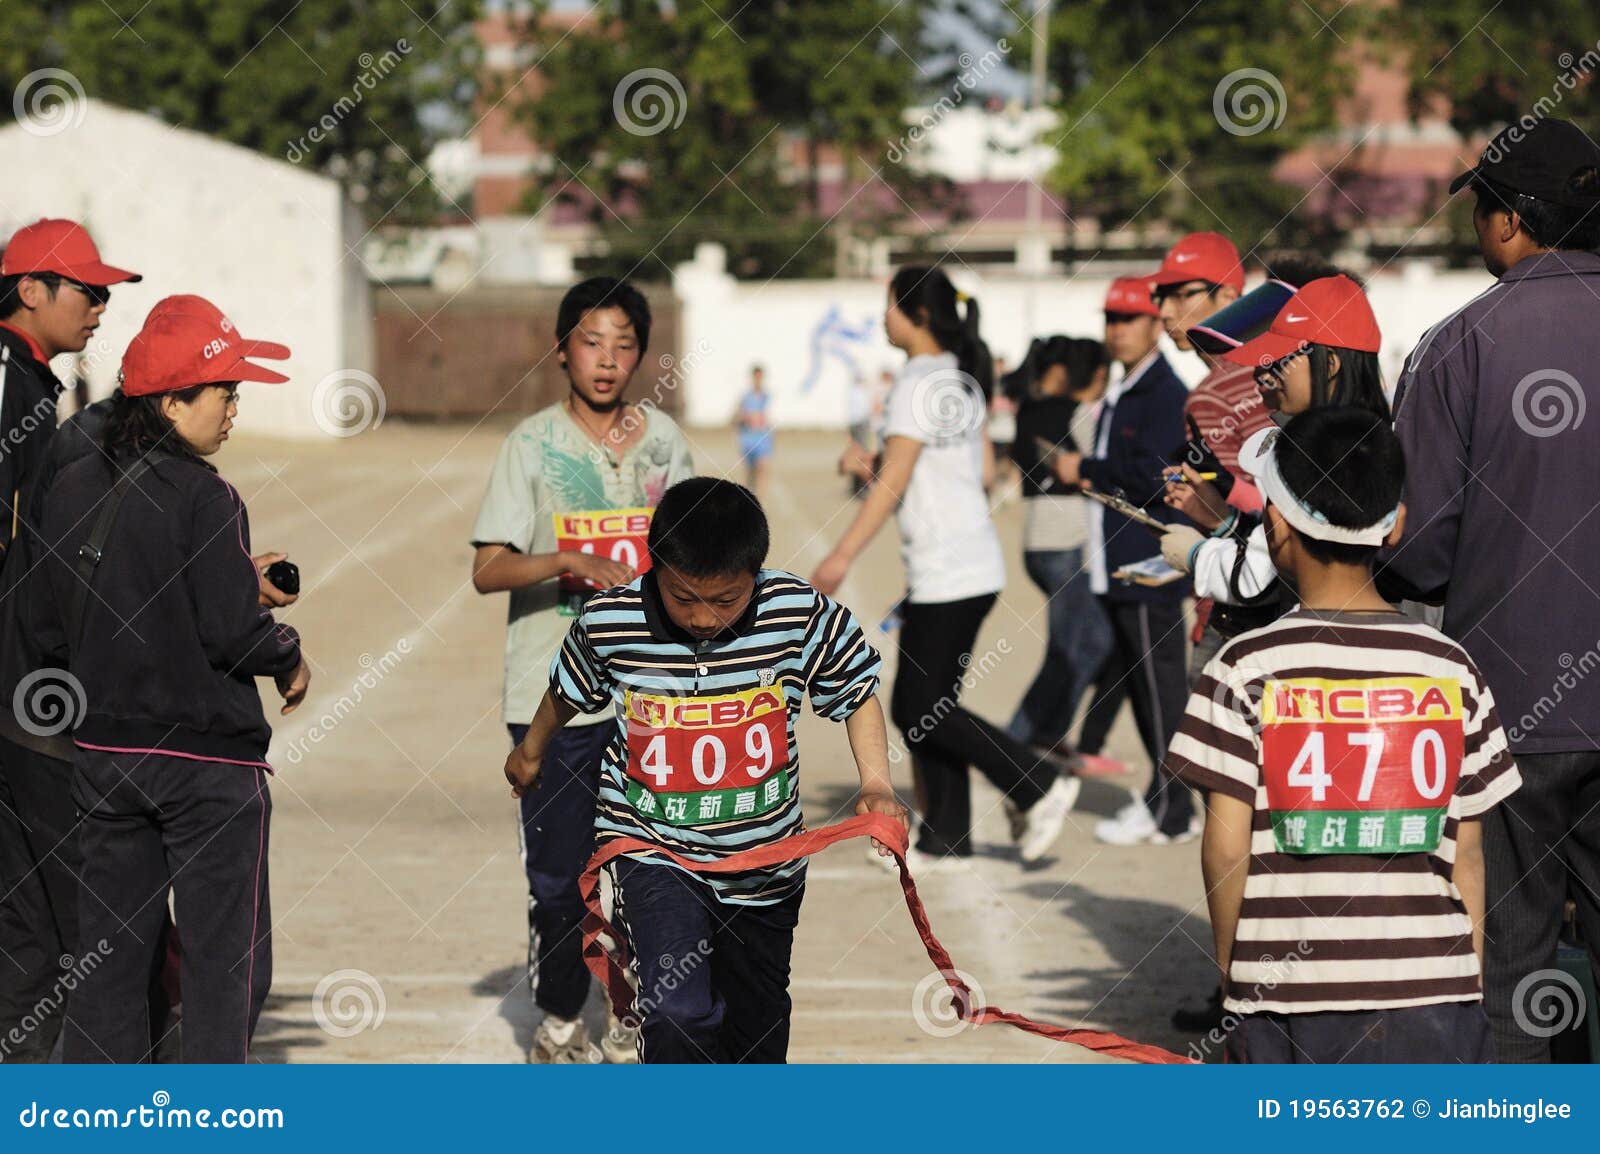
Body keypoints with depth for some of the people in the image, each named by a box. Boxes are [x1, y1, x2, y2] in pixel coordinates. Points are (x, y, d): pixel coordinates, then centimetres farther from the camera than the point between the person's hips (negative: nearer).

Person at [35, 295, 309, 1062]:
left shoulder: (70, 491, 3)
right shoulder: (202, 498, -16)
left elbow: (51, 629, 7)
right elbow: (233, 630, -18)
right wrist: (289, 659, 1)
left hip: (103, 751, 6)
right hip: (210, 758, -6)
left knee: (110, 949, 12)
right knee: (225, 956, 2)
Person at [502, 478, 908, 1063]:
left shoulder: (802, 615, -17)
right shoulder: (608, 623, -17)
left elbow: (858, 693, 0)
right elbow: (569, 692, 6)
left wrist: (877, 785, -15)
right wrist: (530, 751, 25)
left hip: (766, 862, 2)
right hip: (656, 851, -2)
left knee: (758, 1027, 20)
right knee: (677, 1017, -23)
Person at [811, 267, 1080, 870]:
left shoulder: (919, 383, -14)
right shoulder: (962, 379, 13)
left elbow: (893, 481, -18)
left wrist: (841, 556, -18)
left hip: (946, 574, -10)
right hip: (974, 563, 10)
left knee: (919, 709, -5)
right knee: (924, 705, 11)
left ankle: (1042, 785, -3)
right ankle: (944, 839, 12)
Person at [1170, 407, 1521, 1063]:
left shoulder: (1248, 667, -4)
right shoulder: (1451, 669, 4)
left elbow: (1226, 844, -4)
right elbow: (1467, 850, 7)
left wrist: (1230, 969, 9)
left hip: (1288, 989, -2)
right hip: (1433, 985, 2)